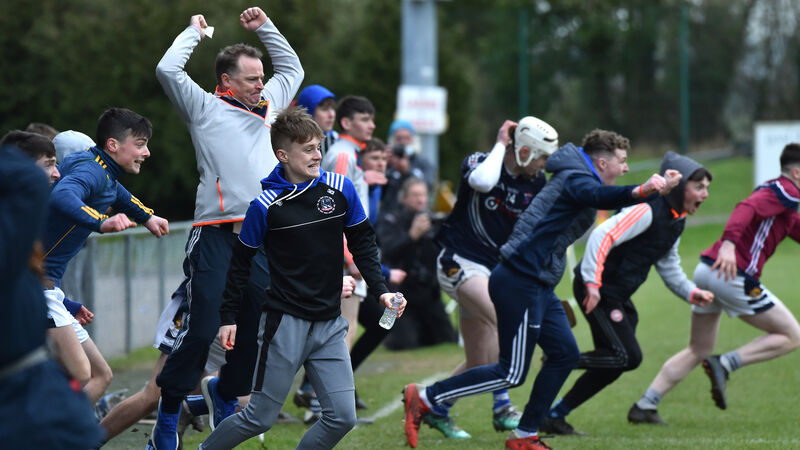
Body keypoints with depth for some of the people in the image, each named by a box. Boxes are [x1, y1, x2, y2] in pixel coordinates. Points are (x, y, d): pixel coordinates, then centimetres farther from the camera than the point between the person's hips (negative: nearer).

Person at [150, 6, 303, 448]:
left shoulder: (268, 105, 23)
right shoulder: (205, 107, 7)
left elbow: (292, 68, 38)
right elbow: (168, 69, -6)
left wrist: (264, 27, 29)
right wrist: (194, 31, 9)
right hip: (216, 234, -6)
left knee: (258, 328, 4)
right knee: (203, 328, -11)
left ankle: (225, 390, 29)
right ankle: (168, 408, 5)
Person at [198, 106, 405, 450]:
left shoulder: (341, 189, 0)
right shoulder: (265, 205, -9)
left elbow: (362, 243, 10)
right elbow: (241, 261, 1)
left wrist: (380, 290, 0)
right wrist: (227, 317, 0)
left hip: (329, 324, 4)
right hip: (285, 322, -4)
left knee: (342, 417, -3)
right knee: (260, 418, -1)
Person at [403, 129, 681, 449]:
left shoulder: (577, 178, 18)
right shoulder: (576, 179, -13)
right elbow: (600, 196, -37)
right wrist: (641, 192, -57)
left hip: (537, 287, 11)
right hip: (520, 282, -11)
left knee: (565, 354, 10)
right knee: (512, 373, -7)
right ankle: (423, 398, -1)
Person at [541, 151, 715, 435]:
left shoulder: (676, 220, 13)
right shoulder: (647, 210, -19)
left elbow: (668, 265, 23)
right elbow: (602, 236, -27)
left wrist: (691, 293, 8)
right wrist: (592, 284, -31)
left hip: (618, 295, 10)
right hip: (599, 292, -10)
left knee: (613, 365, 8)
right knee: (628, 356, -16)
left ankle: (554, 417, 15)